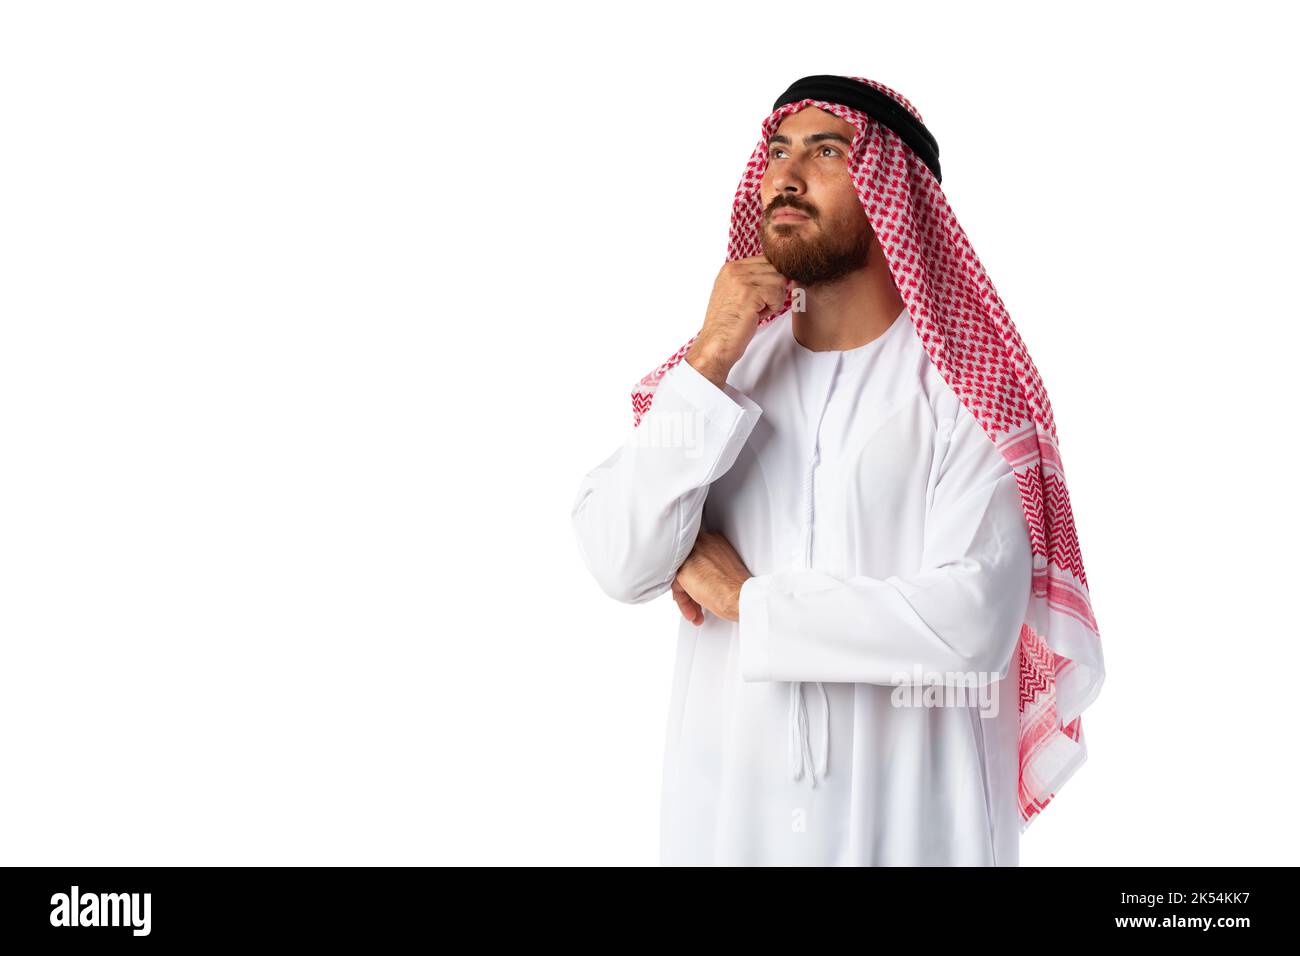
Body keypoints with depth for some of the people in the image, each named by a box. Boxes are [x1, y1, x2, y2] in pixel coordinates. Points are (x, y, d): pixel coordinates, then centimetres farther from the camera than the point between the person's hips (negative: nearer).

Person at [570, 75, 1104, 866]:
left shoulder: (966, 383, -10)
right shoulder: (719, 363, 2)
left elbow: (973, 622, -22)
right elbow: (620, 568, -9)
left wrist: (747, 598, -14)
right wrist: (709, 363, -16)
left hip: (911, 815, -3)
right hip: (725, 804, 3)